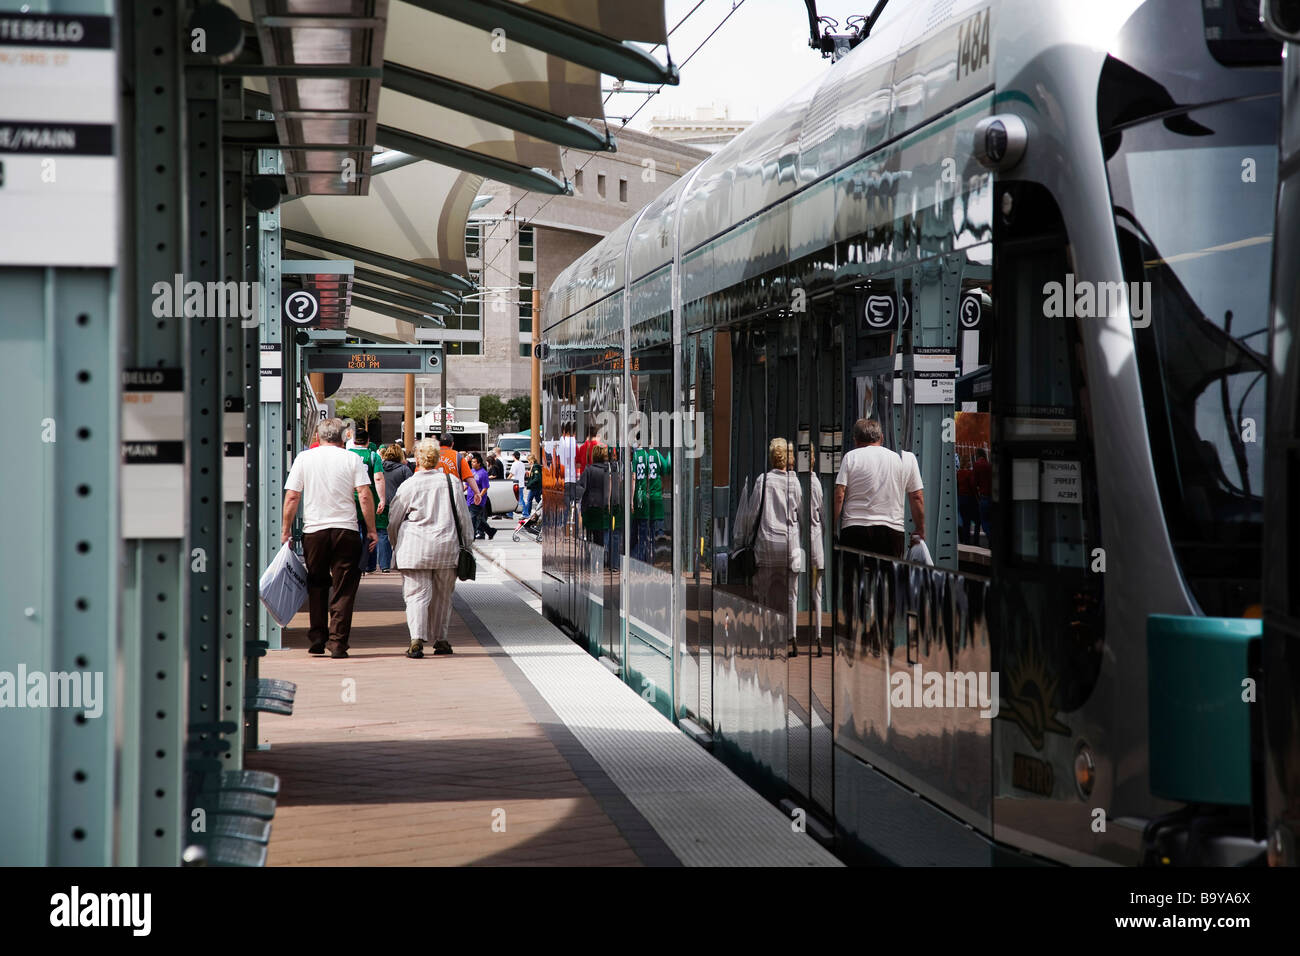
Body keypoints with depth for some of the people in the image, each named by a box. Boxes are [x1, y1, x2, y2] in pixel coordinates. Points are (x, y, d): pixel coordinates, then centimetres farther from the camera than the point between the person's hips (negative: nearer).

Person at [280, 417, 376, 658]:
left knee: (316, 586, 15)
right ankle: (337, 642, -4)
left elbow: (291, 497, 1)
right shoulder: (352, 460, 0)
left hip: (313, 530, 1)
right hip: (345, 530, -1)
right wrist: (372, 531, 1)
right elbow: (365, 496, -6)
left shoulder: (304, 458, 4)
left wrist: (286, 530, 8)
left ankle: (317, 639, 15)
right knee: (343, 589, 2)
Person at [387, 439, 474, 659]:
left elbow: (394, 520, 5)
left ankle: (417, 639, -18)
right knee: (442, 595, 14)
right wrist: (467, 542, 19)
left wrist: (395, 544, 21)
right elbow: (463, 517, 8)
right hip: (447, 546, 2)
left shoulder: (409, 485, -3)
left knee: (417, 594, -2)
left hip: (415, 547, -2)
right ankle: (441, 640, 19)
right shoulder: (452, 482, 2)